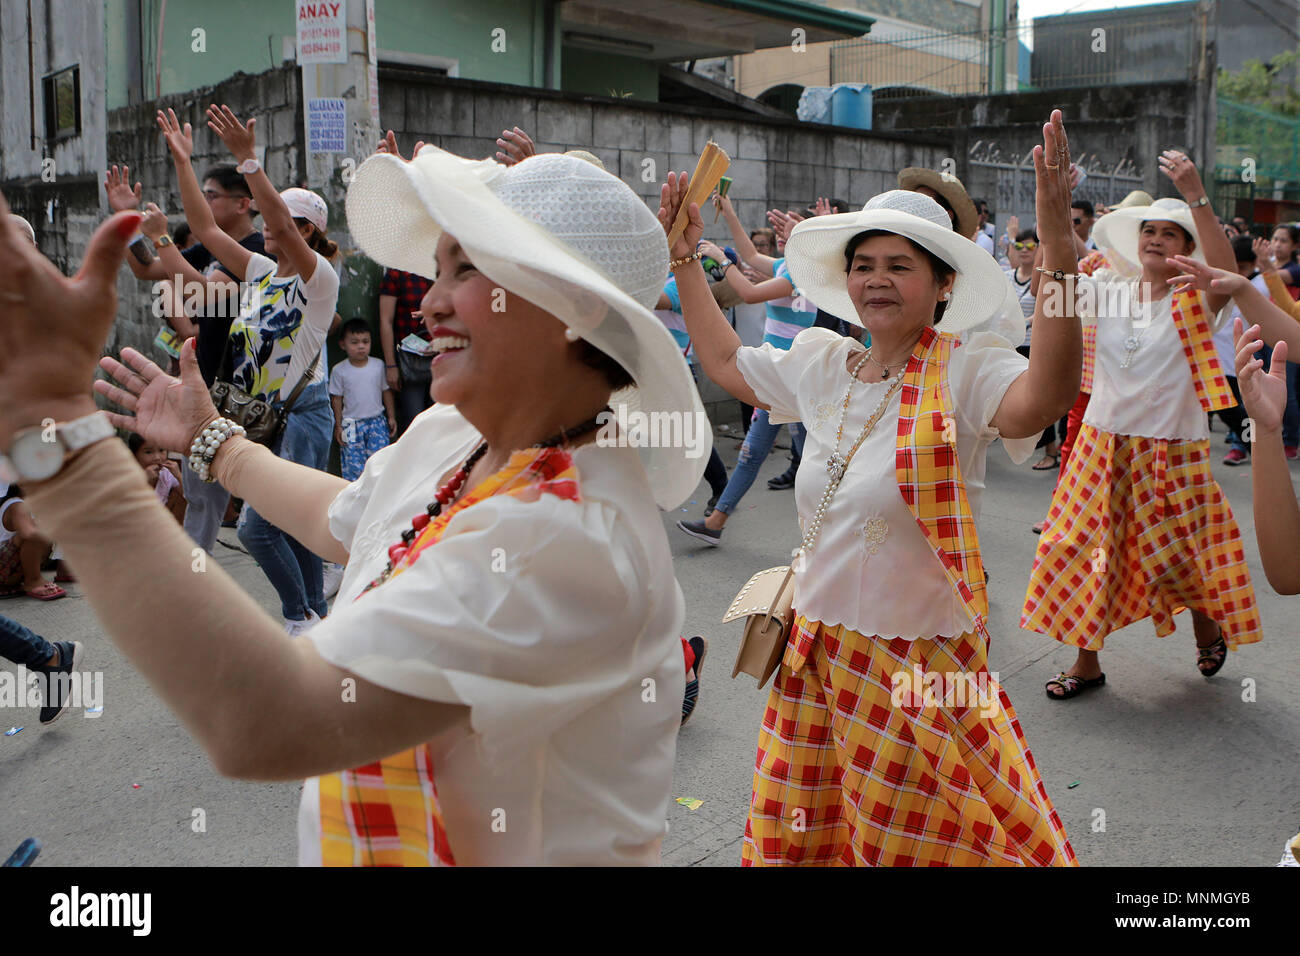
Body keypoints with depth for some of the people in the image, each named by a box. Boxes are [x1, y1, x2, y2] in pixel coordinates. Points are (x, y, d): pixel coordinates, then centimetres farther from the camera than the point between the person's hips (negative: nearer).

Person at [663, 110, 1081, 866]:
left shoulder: (966, 372, -16)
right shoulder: (822, 364, 3)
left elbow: (1044, 398, -37)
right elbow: (725, 361, 20)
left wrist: (1059, 252, -46)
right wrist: (685, 256, 20)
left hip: (919, 666, -6)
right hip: (815, 653, 6)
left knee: (917, 846, 11)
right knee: (793, 835, 20)